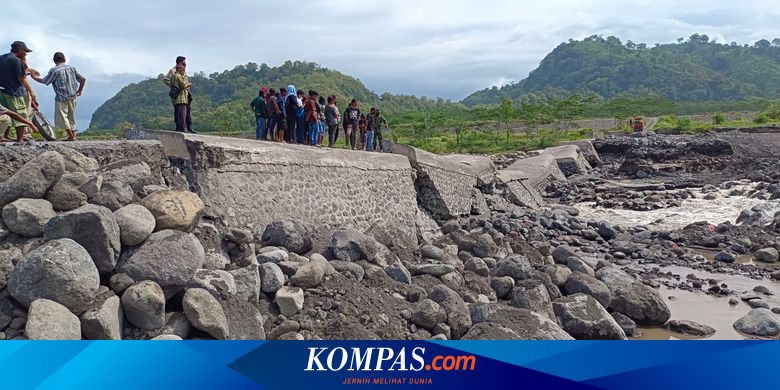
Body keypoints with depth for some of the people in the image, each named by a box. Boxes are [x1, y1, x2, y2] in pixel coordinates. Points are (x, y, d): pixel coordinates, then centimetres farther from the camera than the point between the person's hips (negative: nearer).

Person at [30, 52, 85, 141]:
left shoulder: (54, 70, -8)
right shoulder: (71, 68, 8)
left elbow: (44, 81, -6)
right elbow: (83, 79, 6)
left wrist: (34, 77, 10)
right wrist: (80, 90, 17)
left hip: (61, 97, -6)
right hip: (73, 97, 6)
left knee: (62, 117, 0)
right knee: (71, 116, 15)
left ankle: (71, 136, -4)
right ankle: (73, 135, 15)